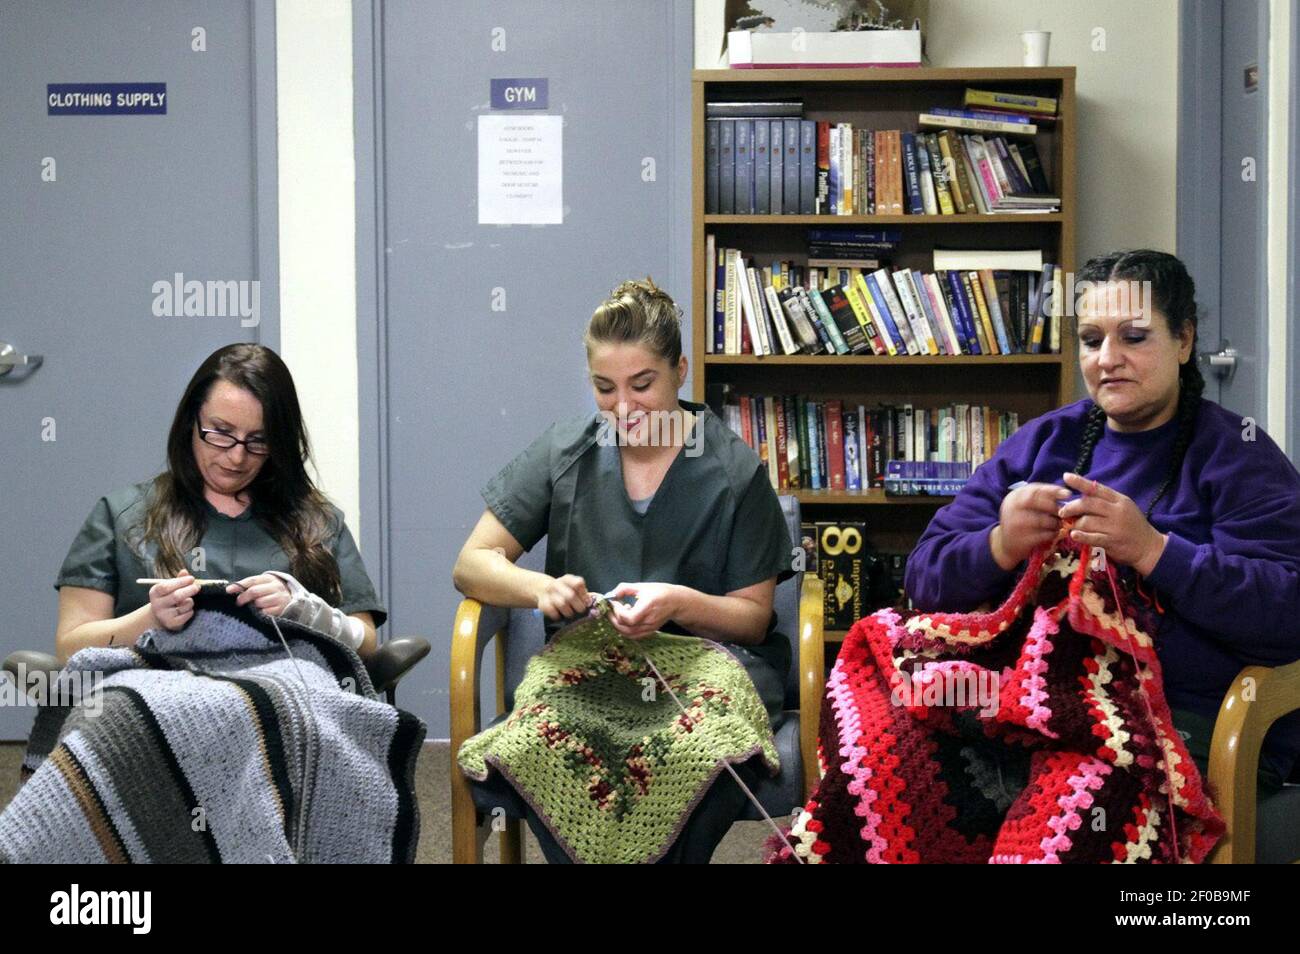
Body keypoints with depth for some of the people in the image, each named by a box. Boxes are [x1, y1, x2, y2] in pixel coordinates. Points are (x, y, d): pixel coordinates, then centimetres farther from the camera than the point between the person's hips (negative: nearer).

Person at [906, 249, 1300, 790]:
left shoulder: (1237, 455, 5)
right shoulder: (1043, 441, 18)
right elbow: (926, 576, 11)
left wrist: (1151, 550, -21)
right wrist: (1001, 547, -11)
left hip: (1192, 723, -4)